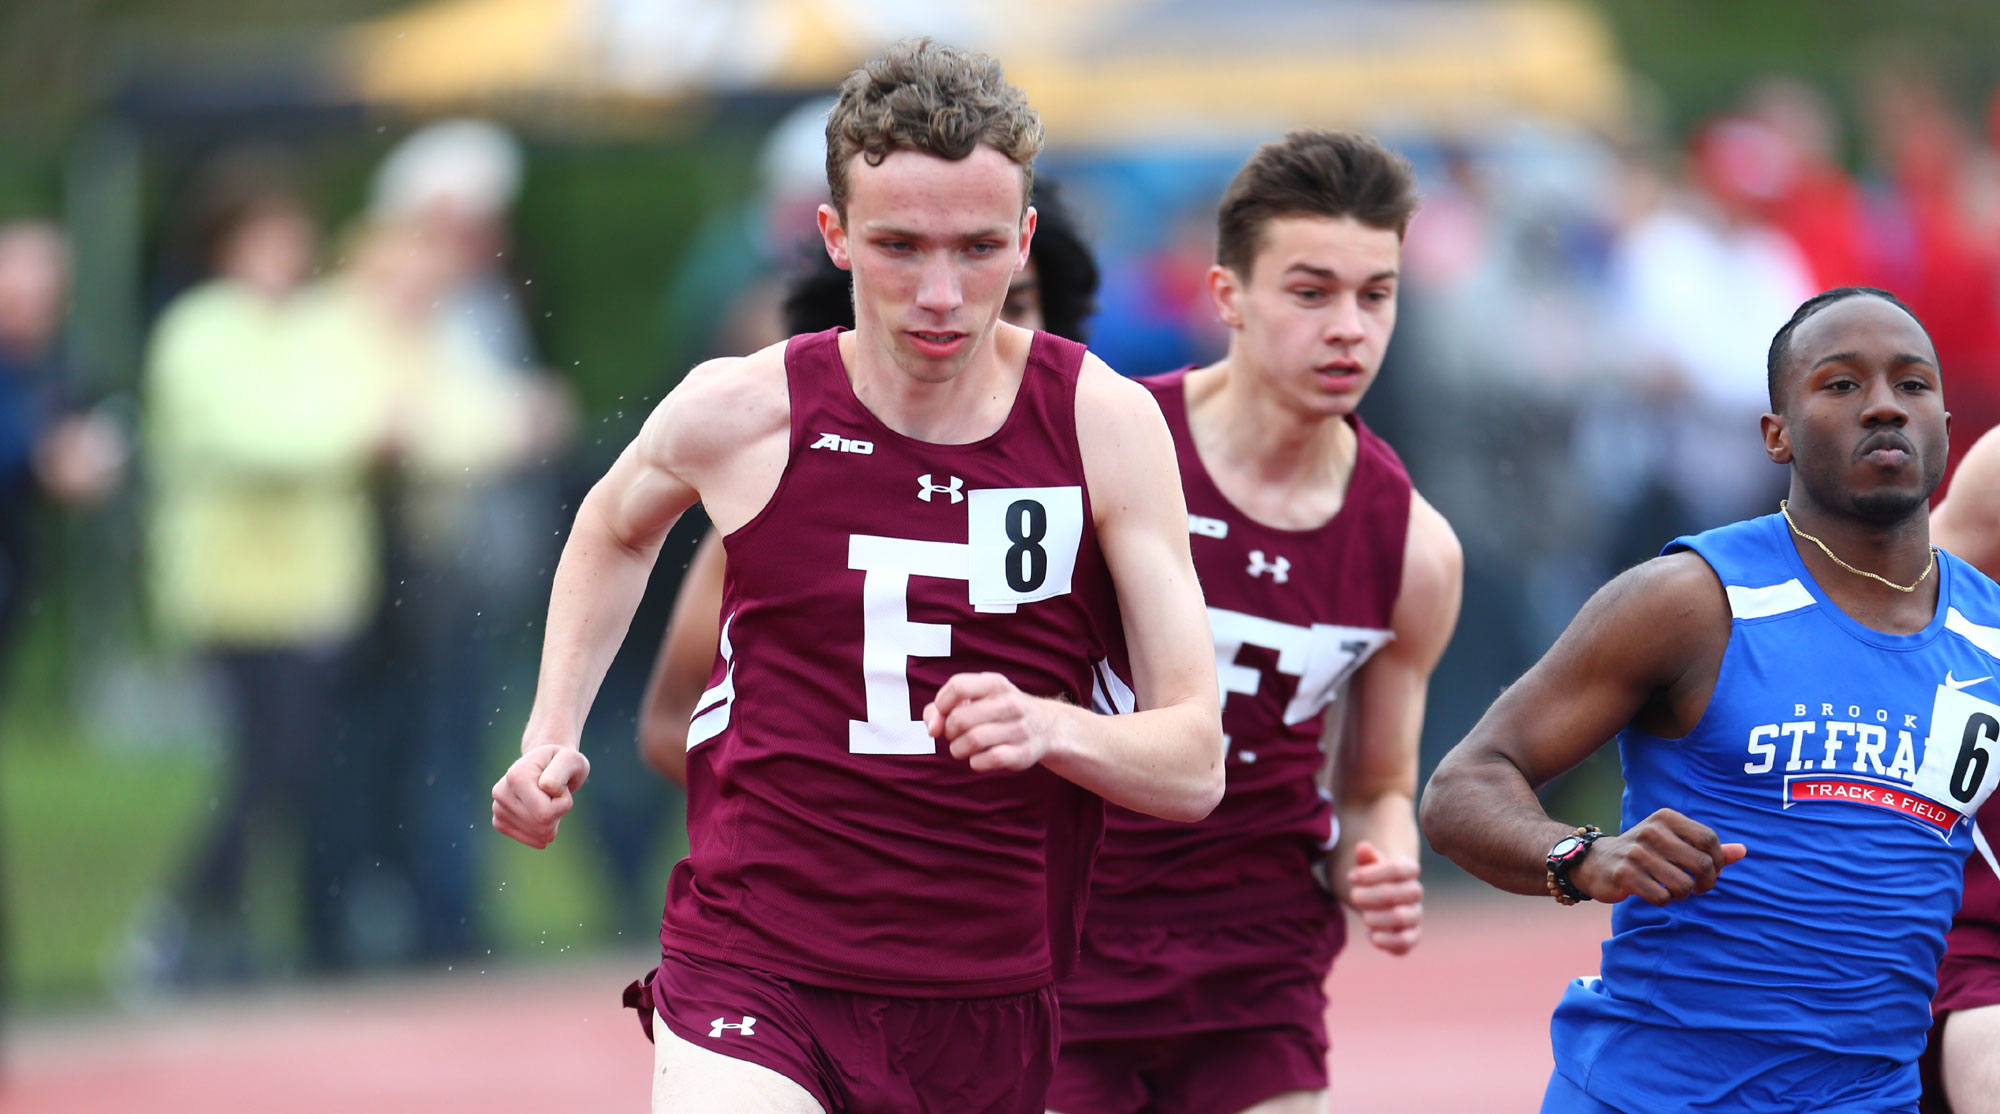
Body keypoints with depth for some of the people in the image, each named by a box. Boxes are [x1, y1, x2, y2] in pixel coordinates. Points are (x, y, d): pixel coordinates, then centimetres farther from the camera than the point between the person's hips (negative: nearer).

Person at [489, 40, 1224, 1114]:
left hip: (995, 1008, 2)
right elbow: (614, 527, 24)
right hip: (753, 976, -2)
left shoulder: (1106, 428, -4)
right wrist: (552, 734, 13)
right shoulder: (739, 413, -3)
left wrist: (1047, 728, -25)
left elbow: (1194, 763, -5)